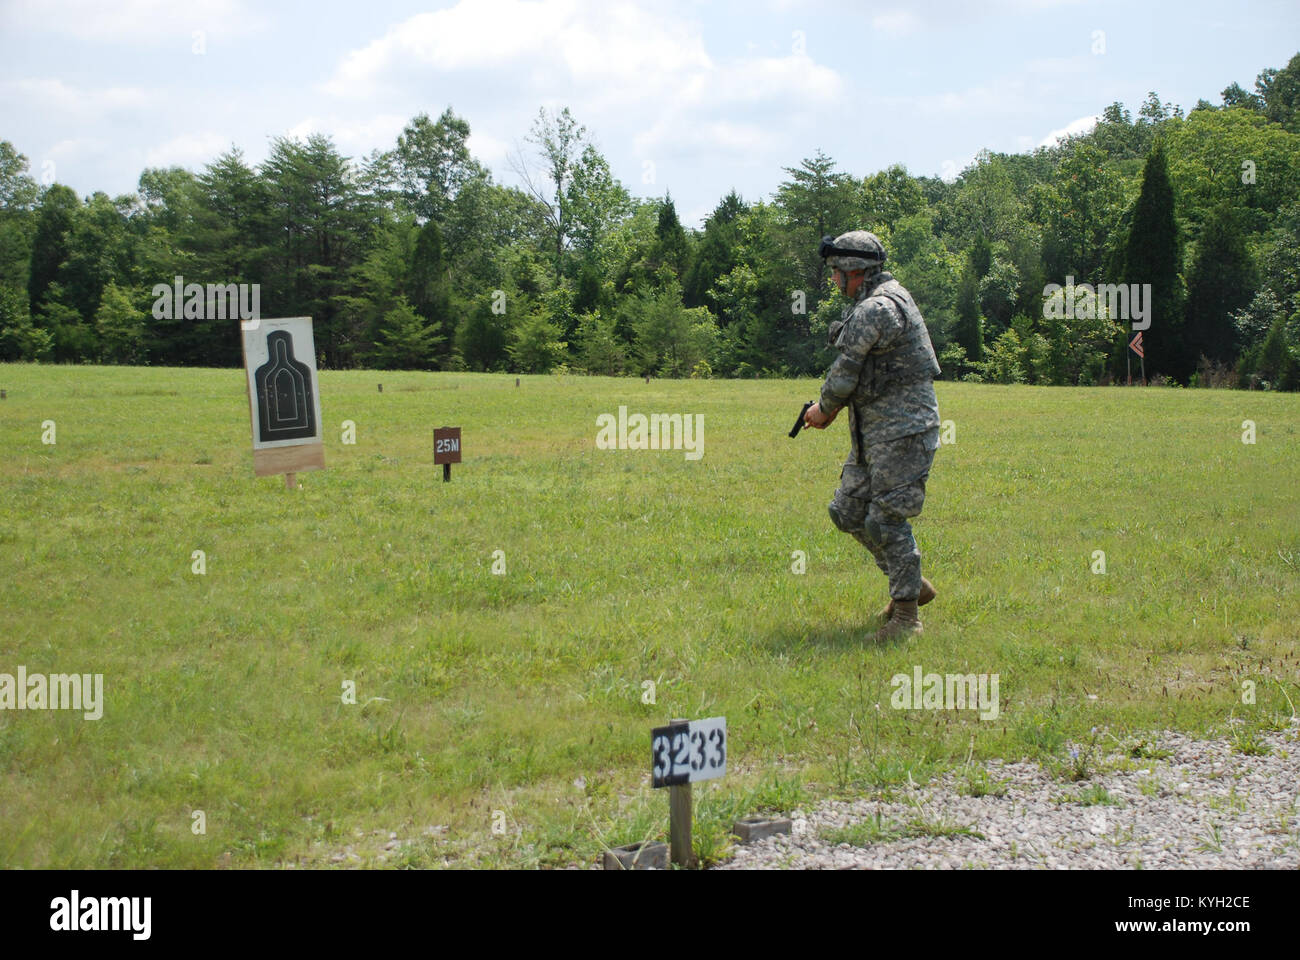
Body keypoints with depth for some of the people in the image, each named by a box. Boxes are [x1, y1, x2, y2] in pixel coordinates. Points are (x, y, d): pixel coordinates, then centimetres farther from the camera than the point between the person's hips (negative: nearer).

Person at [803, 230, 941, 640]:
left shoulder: (878, 309, -18)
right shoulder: (880, 303, 16)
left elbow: (847, 369, -14)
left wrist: (825, 408, 2)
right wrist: (833, 406, 10)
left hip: (902, 430, -11)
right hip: (872, 432, 11)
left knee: (886, 519, -10)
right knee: (848, 512, 12)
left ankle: (906, 614, -1)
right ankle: (912, 584, 24)